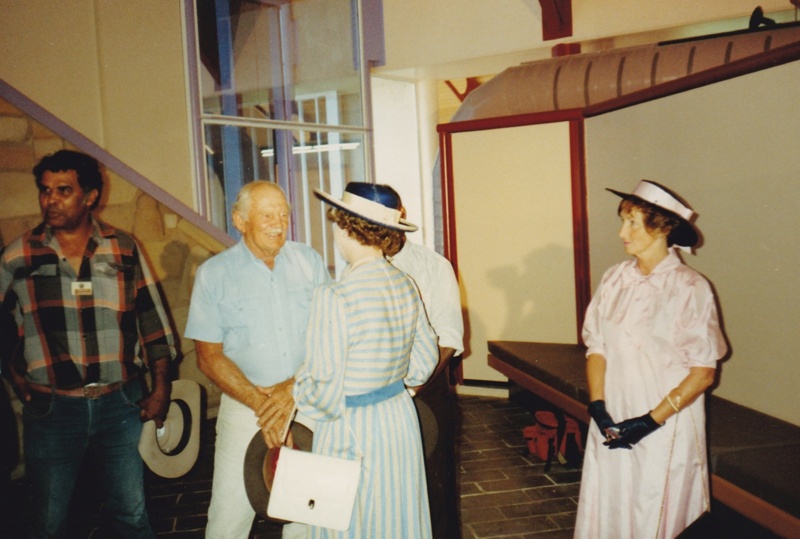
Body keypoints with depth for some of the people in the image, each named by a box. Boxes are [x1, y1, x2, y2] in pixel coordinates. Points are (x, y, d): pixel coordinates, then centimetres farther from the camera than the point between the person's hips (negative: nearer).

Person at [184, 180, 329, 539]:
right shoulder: (214, 273, -3)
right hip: (245, 404, -1)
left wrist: (295, 386, -13)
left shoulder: (309, 261, 2)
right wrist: (260, 402, -14)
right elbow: (209, 357, -4)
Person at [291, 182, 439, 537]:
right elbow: (424, 363, 8)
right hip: (401, 419, 7)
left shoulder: (334, 298, -23)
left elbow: (324, 392, -21)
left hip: (350, 432, -6)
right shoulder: (406, 286, -2)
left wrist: (295, 387, -1)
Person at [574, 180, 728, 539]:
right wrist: (598, 409, -9)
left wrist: (651, 421, -14)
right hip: (611, 427, 4)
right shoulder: (615, 280, 1)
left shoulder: (690, 288, -10)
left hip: (666, 430, -3)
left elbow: (704, 373, -9)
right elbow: (596, 348, 4)